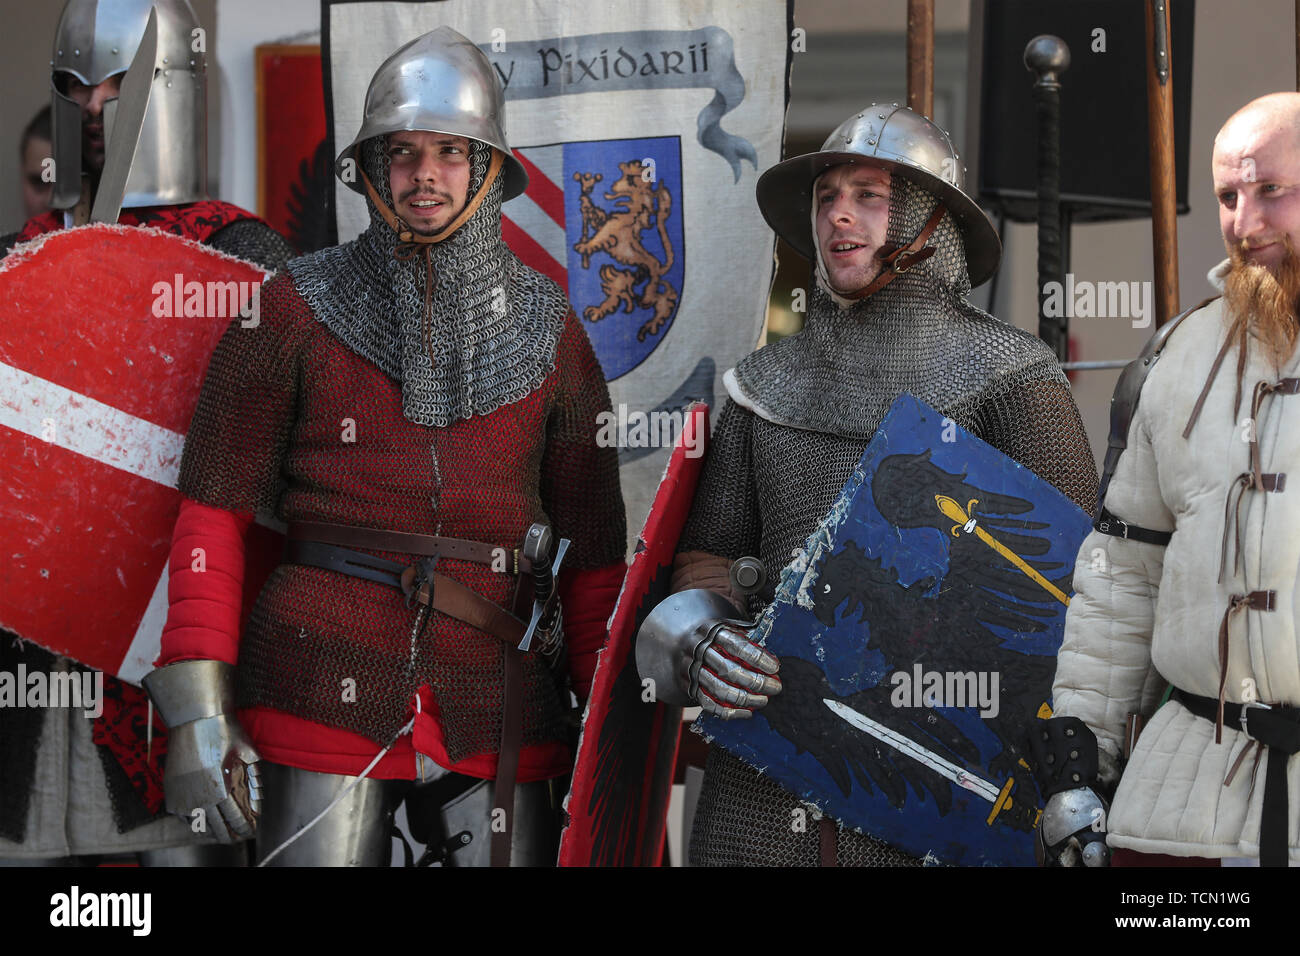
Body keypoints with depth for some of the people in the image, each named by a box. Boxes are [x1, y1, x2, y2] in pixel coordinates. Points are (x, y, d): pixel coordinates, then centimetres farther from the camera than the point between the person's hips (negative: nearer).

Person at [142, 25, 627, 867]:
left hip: (500, 714, 2)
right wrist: (198, 710, -7)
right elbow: (216, 512, 2)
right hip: (325, 696, -2)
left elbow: (592, 549, 14)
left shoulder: (548, 330, 10)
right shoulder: (300, 310, 4)